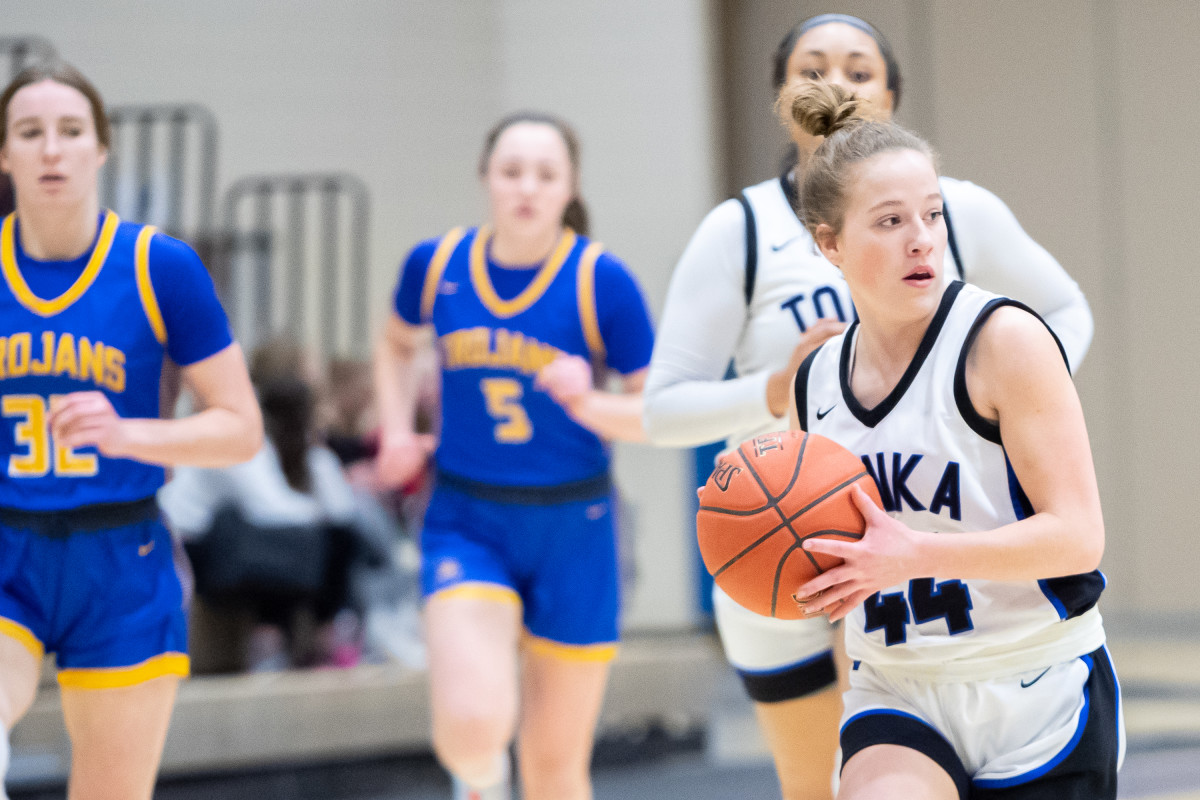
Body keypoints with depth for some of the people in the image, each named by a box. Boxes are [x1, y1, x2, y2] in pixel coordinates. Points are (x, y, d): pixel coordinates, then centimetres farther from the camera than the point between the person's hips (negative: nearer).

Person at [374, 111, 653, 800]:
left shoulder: (602, 281, -11)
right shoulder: (436, 264, -2)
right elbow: (398, 343, 21)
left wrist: (587, 401, -25)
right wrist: (398, 432, 7)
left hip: (573, 526, -1)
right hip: (467, 519, 1)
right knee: (472, 723, -22)